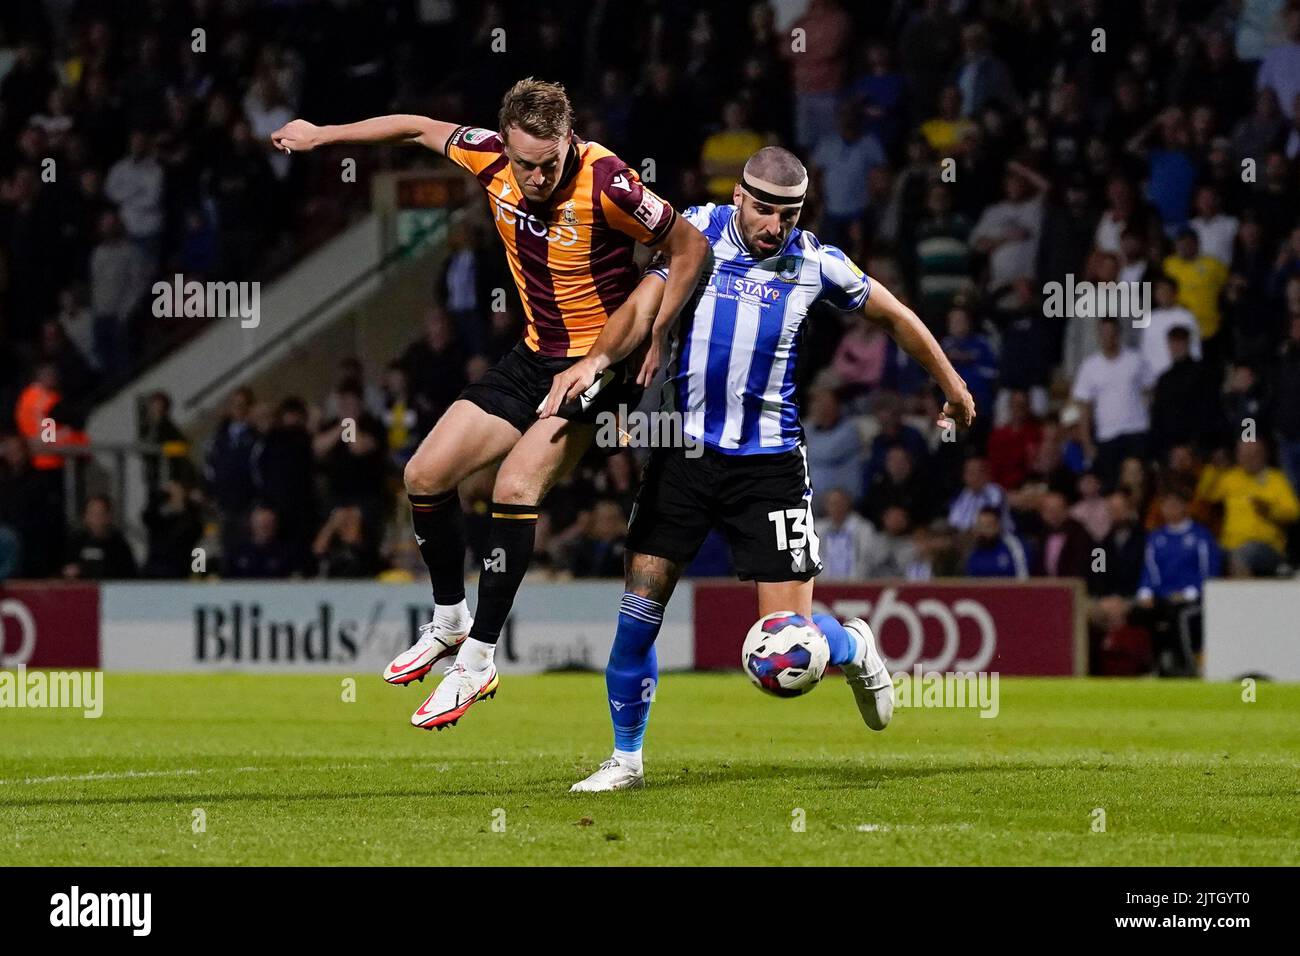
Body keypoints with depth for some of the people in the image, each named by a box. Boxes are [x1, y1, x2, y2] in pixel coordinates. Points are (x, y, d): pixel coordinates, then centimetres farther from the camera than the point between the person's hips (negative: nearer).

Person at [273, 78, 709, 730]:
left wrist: (654, 336, -18)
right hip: (535, 355, 7)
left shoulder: (605, 183, -26)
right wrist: (322, 135, 18)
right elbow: (422, 129, 10)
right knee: (425, 475, 4)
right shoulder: (491, 157, -10)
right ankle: (449, 622, 25)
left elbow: (688, 246, -14)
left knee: (515, 488, -23)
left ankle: (477, 661, -15)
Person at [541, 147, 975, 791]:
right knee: (640, 607, -5)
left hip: (768, 460, -1)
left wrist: (951, 386, 22)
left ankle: (854, 649, 30)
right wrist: (597, 358, -32)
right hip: (684, 449, 1)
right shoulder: (699, 231, -3)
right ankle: (626, 758, 12)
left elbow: (894, 317, 11)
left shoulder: (816, 264, -3)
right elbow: (644, 307, -13)